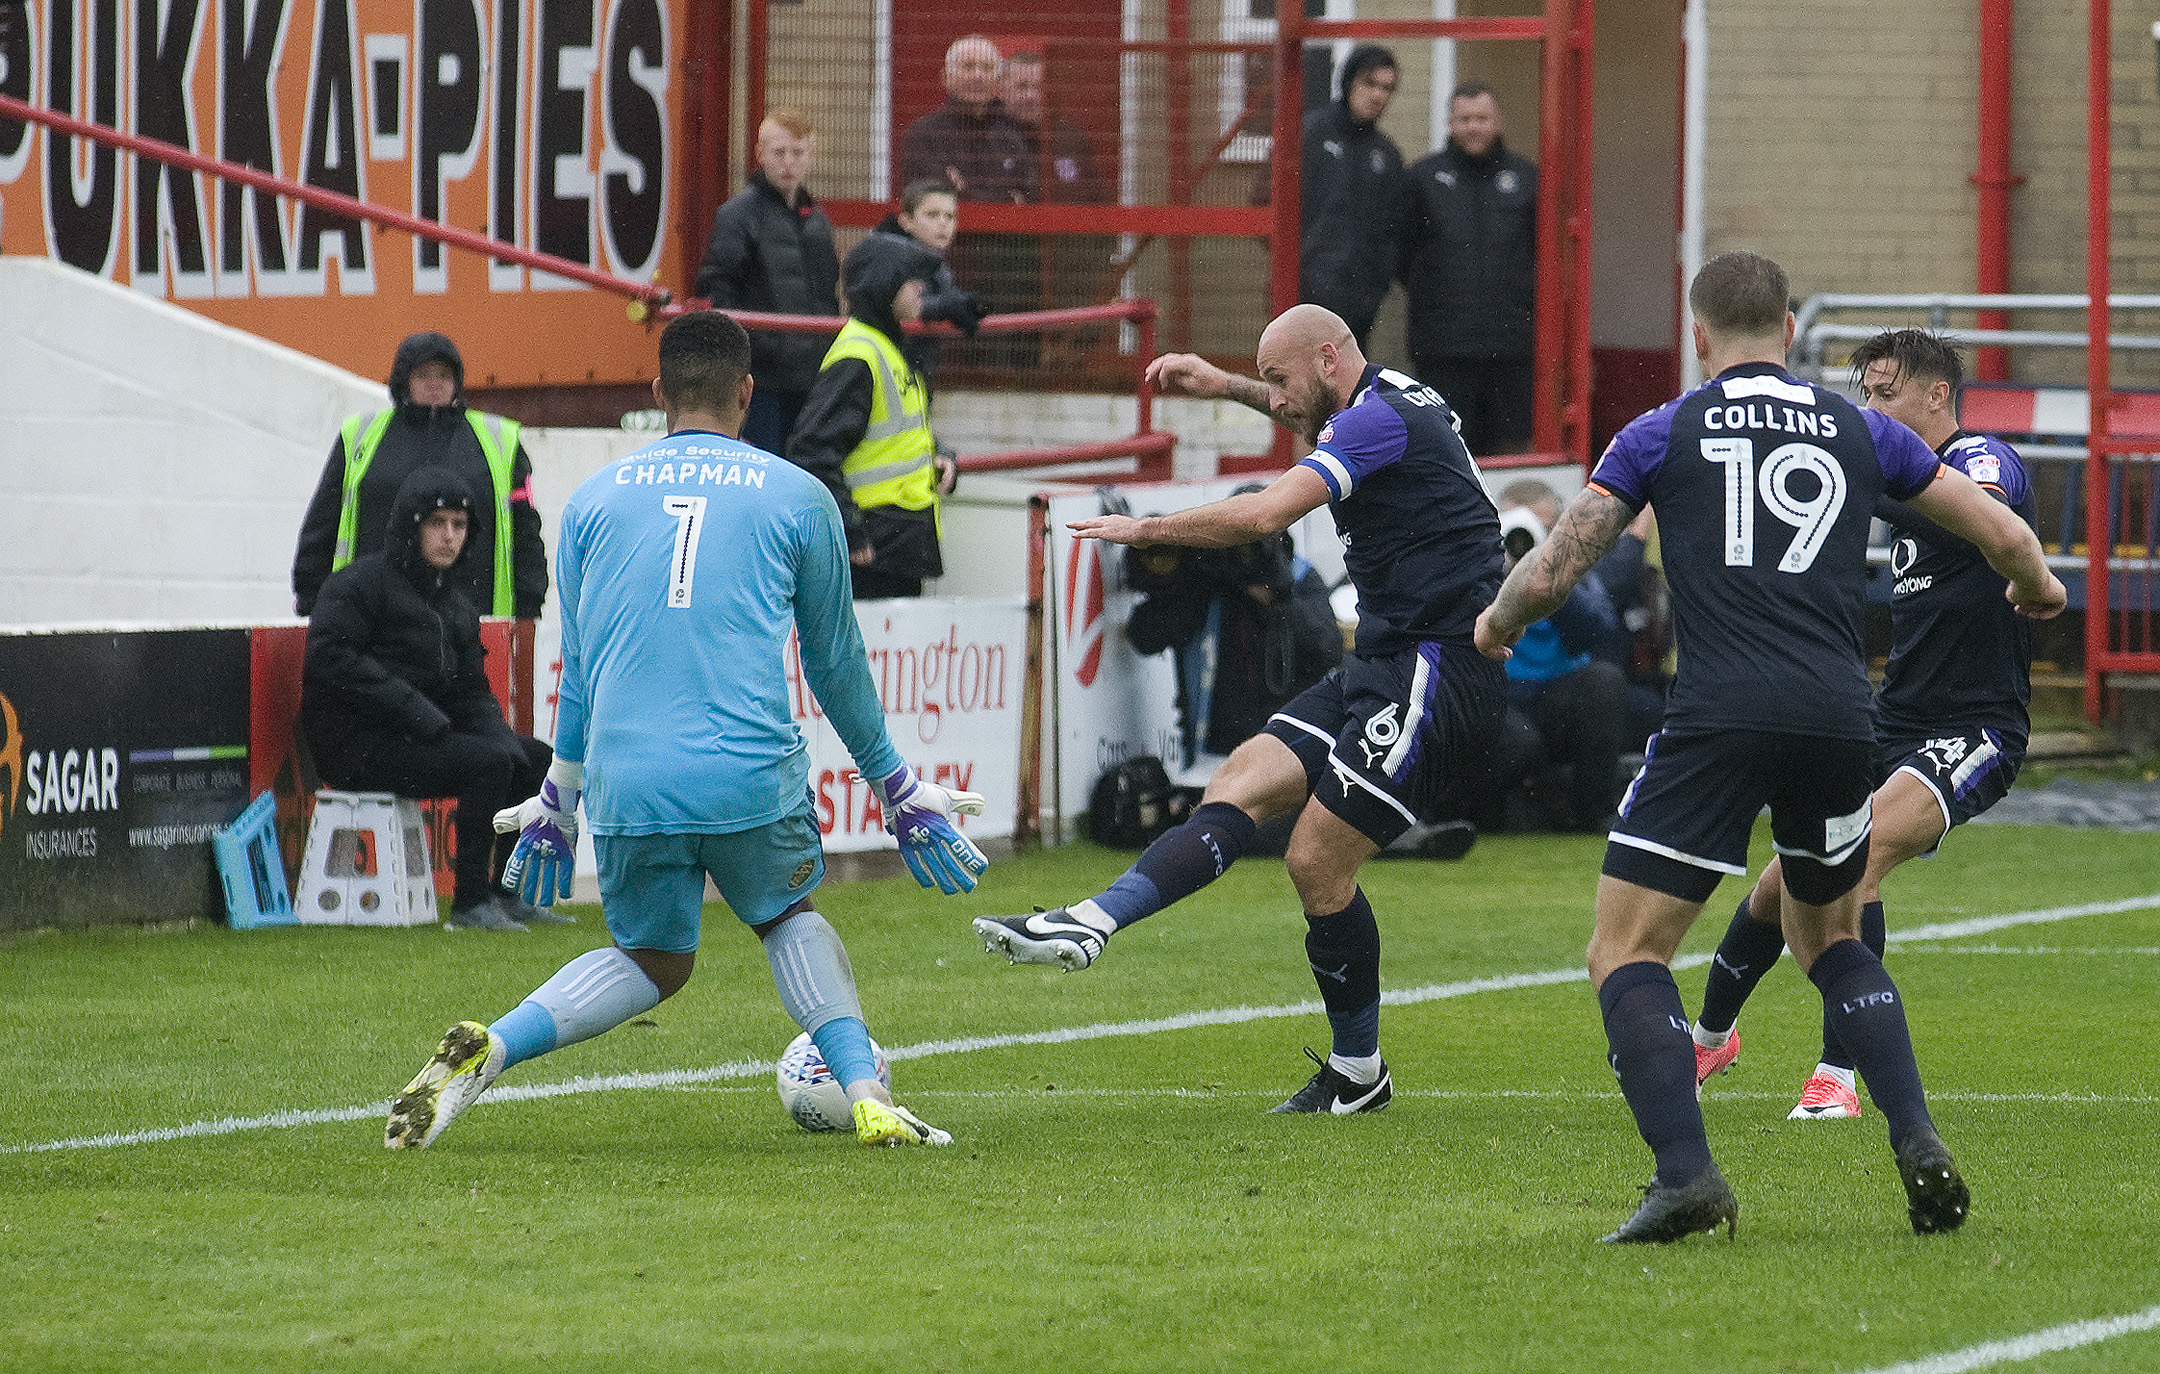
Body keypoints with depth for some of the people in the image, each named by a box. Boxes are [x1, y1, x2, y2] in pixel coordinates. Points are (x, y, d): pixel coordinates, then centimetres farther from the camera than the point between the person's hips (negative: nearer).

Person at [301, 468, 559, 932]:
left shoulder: (456, 604, 19)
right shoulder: (360, 584, -7)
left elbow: (472, 690, 17)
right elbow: (330, 659, -19)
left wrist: (499, 736, -6)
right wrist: (417, 713, -24)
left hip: (428, 737, 9)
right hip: (355, 746, -9)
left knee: (537, 761, 6)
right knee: (489, 762, -25)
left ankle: (508, 893, 10)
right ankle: (470, 901, -21)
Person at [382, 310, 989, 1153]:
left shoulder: (595, 499, 14)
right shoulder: (797, 498, 9)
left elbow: (578, 673, 22)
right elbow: (837, 665, 18)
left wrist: (556, 801, 34)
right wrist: (897, 790, 31)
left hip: (628, 788, 2)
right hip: (753, 776, -2)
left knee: (652, 961, 18)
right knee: (790, 918, 24)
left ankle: (486, 1050, -4)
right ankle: (867, 1096, 6)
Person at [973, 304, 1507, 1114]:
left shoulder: (1382, 418, -16)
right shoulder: (1386, 403, 15)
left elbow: (1266, 513, -27)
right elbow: (1320, 420, 43)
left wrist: (1145, 528, -16)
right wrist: (1226, 386, 35)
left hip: (1439, 675, -10)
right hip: (1387, 667, 10)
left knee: (1318, 859, -8)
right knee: (1241, 784, -3)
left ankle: (1358, 1071, 6)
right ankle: (1091, 925, -14)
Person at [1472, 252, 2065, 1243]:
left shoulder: (1661, 435, 8)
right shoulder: (1858, 433, 15)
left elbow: (1552, 572, 5)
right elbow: (2006, 538, 21)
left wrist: (1496, 623, 28)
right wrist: (2036, 587, 44)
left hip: (1717, 720, -4)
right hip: (1838, 717, 4)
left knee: (1625, 952, 4)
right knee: (1830, 938, 26)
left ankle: (1686, 1174, -15)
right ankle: (1918, 1143, 7)